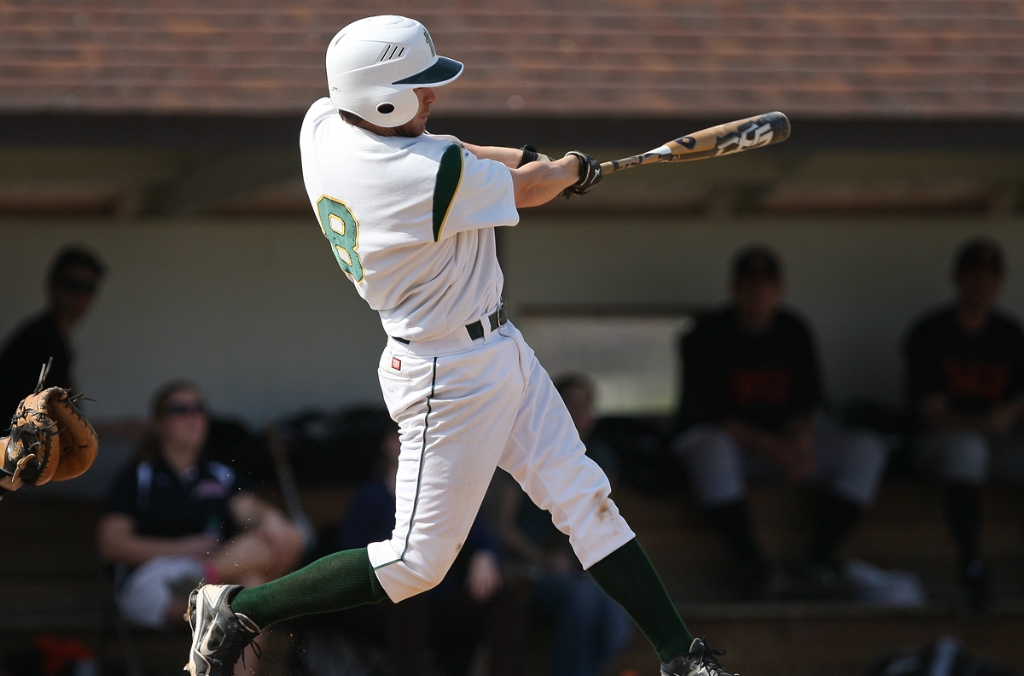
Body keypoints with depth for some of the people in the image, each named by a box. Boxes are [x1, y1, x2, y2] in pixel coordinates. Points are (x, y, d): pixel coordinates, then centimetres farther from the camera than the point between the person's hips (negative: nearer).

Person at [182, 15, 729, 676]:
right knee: (418, 562, 0)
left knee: (586, 499, 10)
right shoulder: (436, 178, -29)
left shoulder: (323, 124, -6)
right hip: (452, 377, -10)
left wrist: (524, 156, 7)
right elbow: (529, 189, -9)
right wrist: (575, 169, 13)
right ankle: (236, 611, 11)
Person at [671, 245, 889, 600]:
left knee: (866, 451, -16)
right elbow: (712, 415, -17)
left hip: (782, 438, 5)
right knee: (711, 452, -43)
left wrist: (802, 441, -21)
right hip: (723, 438, -5)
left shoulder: (794, 332, 4)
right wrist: (772, 447, -29)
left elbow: (805, 407, 4)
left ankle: (817, 564, -24)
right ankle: (752, 565, -35)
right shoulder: (708, 335, -10)